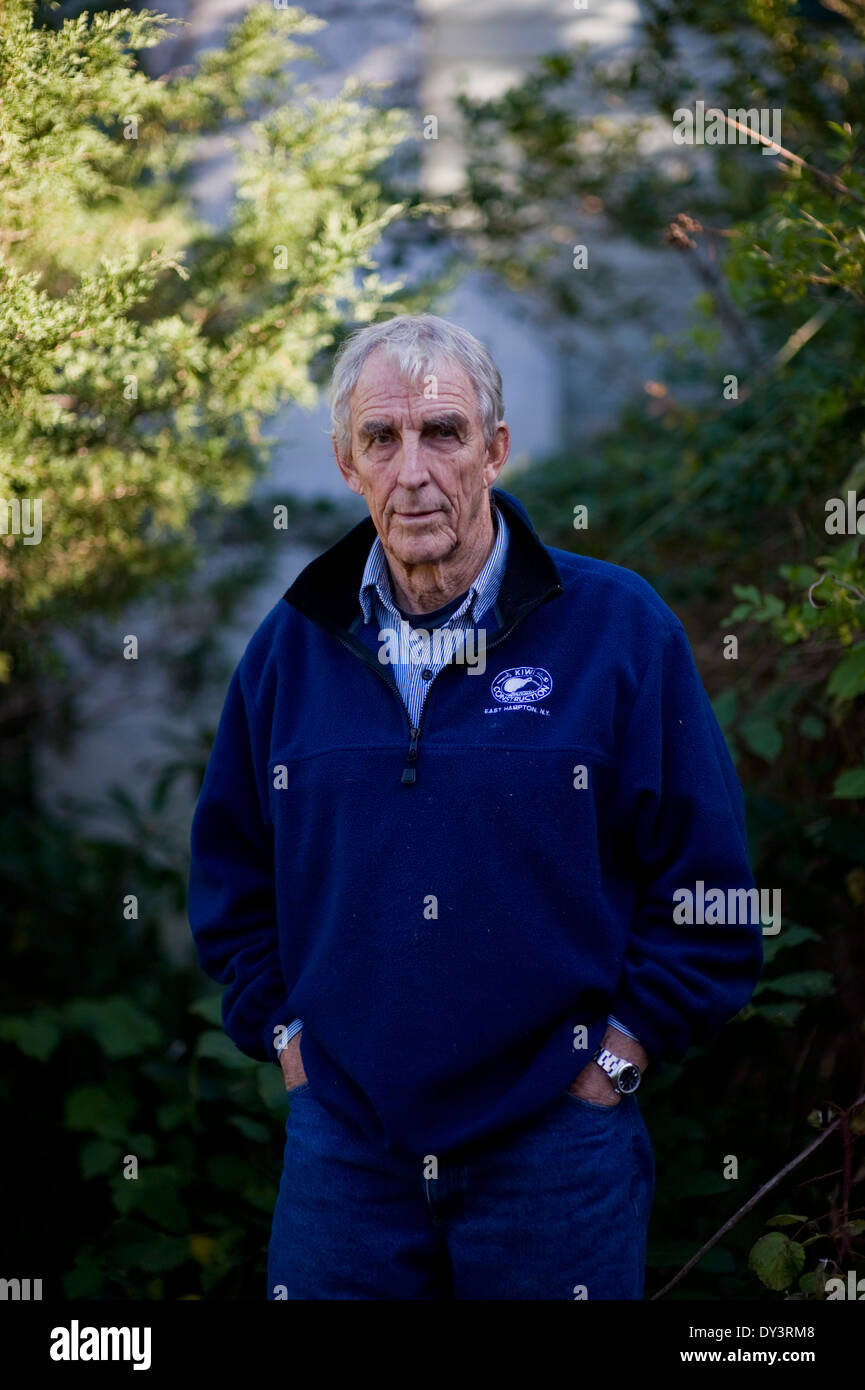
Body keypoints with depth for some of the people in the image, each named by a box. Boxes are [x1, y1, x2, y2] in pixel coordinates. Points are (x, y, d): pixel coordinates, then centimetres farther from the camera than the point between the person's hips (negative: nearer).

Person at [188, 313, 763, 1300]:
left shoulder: (618, 627, -4)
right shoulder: (290, 646, 6)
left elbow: (706, 891, -2)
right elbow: (231, 878, 17)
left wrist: (611, 1059, -5)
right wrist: (285, 1037, 8)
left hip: (553, 1146, -2)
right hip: (340, 1143, 3)